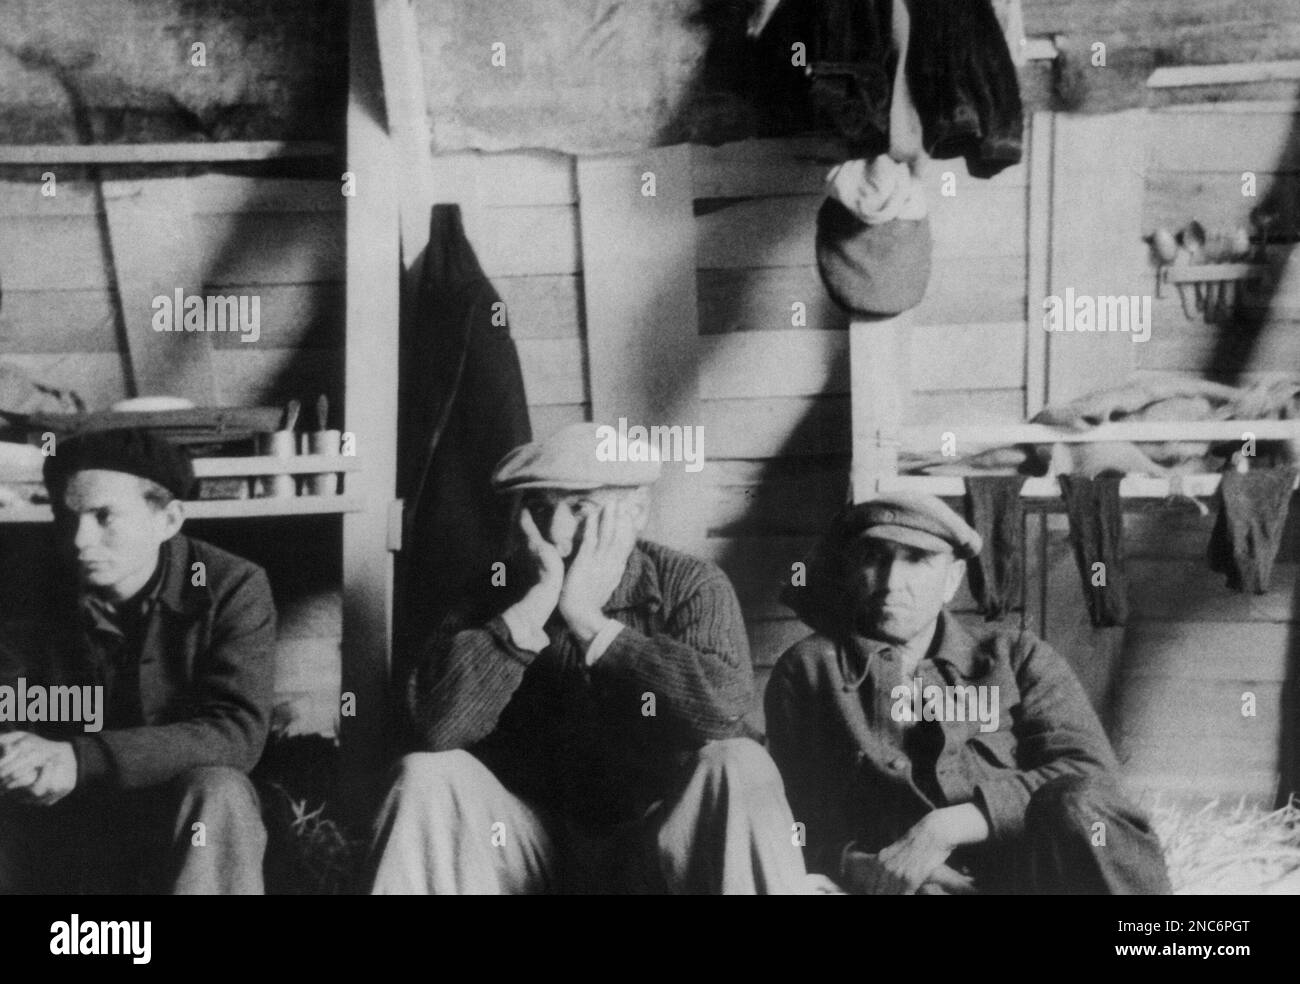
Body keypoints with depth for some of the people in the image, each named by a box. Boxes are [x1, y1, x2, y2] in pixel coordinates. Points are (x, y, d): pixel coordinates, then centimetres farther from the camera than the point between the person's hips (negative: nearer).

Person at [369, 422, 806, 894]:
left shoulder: (689, 585, -7)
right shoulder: (502, 589, -3)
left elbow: (722, 704, -29)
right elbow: (437, 725, -20)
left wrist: (588, 620, -26)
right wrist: (537, 603, -25)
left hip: (659, 848, -1)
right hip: (535, 846, 2)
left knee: (740, 770, -29)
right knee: (426, 777, -22)